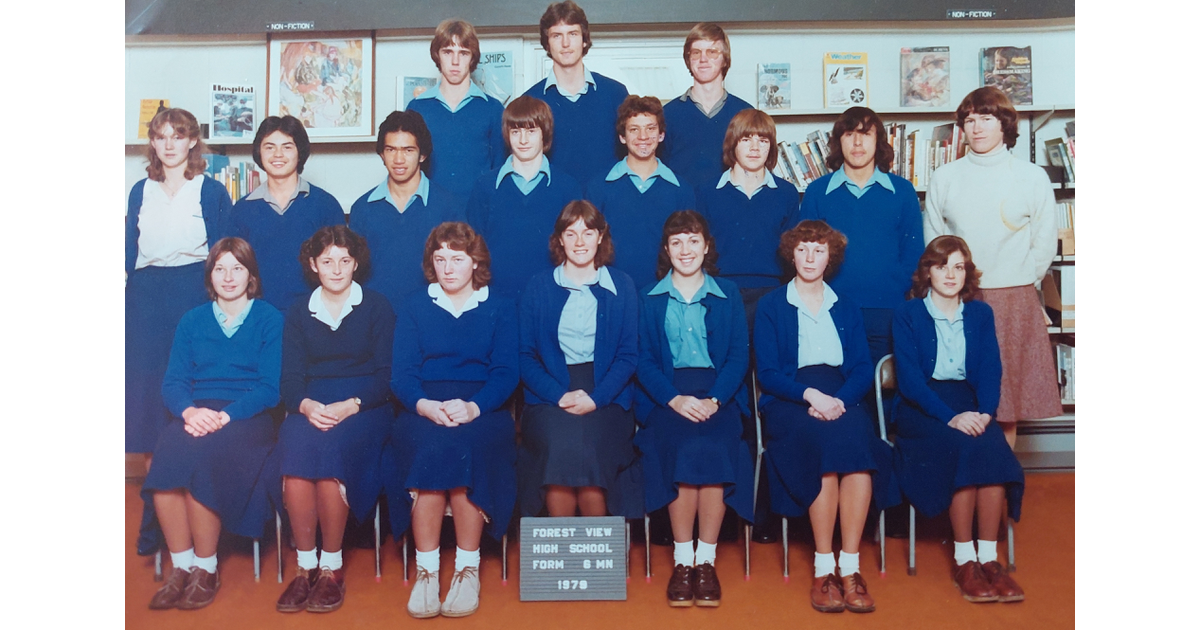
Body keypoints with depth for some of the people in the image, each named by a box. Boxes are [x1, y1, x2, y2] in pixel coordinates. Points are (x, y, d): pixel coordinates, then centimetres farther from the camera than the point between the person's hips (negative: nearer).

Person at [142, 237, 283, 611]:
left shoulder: (270, 320, 7)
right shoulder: (192, 321, 18)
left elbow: (270, 387, -2)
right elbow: (172, 381, 9)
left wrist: (225, 415, -18)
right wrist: (188, 410, -14)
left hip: (246, 418, -3)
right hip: (196, 415, 3)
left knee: (202, 456, -33)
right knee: (166, 456, -30)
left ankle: (206, 569, -17)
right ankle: (181, 566, -17)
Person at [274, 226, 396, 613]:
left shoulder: (377, 308, 8)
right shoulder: (298, 314, 17)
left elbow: (385, 375, 0)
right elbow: (289, 377, 8)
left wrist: (350, 405, -17)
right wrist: (307, 405, -15)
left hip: (364, 406, -2)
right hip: (311, 407, 2)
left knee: (329, 449, -33)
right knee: (295, 449, -31)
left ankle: (332, 568, -20)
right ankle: (304, 567, -22)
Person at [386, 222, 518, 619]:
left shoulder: (499, 309, 14)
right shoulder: (414, 308, 17)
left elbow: (505, 373, 3)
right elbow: (401, 374, 6)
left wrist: (473, 406, -18)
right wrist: (425, 405, -16)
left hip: (481, 411, -1)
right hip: (424, 411, 1)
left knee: (461, 446, -34)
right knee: (430, 447, -33)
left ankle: (468, 568, -21)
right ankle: (426, 571, -24)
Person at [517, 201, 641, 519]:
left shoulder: (621, 286, 12)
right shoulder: (539, 286, 12)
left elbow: (628, 355, 6)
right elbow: (526, 356, 6)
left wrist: (594, 398, -11)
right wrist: (560, 396, -11)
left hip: (605, 395, 0)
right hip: (550, 395, 0)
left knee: (590, 447, -31)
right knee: (560, 445, -31)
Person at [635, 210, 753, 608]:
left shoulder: (727, 295, 13)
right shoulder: (651, 299, 13)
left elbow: (739, 356, 4)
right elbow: (644, 361, 4)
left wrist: (712, 400, -13)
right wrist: (675, 399, -14)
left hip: (718, 395, 0)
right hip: (666, 396, 0)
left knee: (711, 450, -30)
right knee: (682, 448, -30)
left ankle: (706, 561, -16)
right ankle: (682, 560, -16)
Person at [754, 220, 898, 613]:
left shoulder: (847, 310, 21)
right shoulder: (771, 306, 12)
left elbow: (863, 369, 8)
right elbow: (768, 372, 0)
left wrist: (839, 400, -13)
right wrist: (809, 394, -18)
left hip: (842, 399, 2)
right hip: (788, 401, -2)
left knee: (856, 438, -32)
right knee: (824, 441, -34)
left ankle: (849, 568, -31)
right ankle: (823, 568, -28)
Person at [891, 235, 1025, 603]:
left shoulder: (981, 314, 16)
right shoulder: (908, 314, 4)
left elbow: (991, 370, 5)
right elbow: (909, 377, -7)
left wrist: (985, 412, -16)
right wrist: (950, 416, -21)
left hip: (970, 403, 3)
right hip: (922, 408, -3)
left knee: (992, 449, -30)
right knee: (966, 448, -32)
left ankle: (989, 558, -23)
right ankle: (963, 561, -22)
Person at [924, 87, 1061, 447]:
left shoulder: (1032, 177, 4)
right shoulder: (944, 178, 6)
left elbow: (1045, 244, 8)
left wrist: (1020, 287, 5)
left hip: (1015, 304, 0)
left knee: (1007, 403, 2)